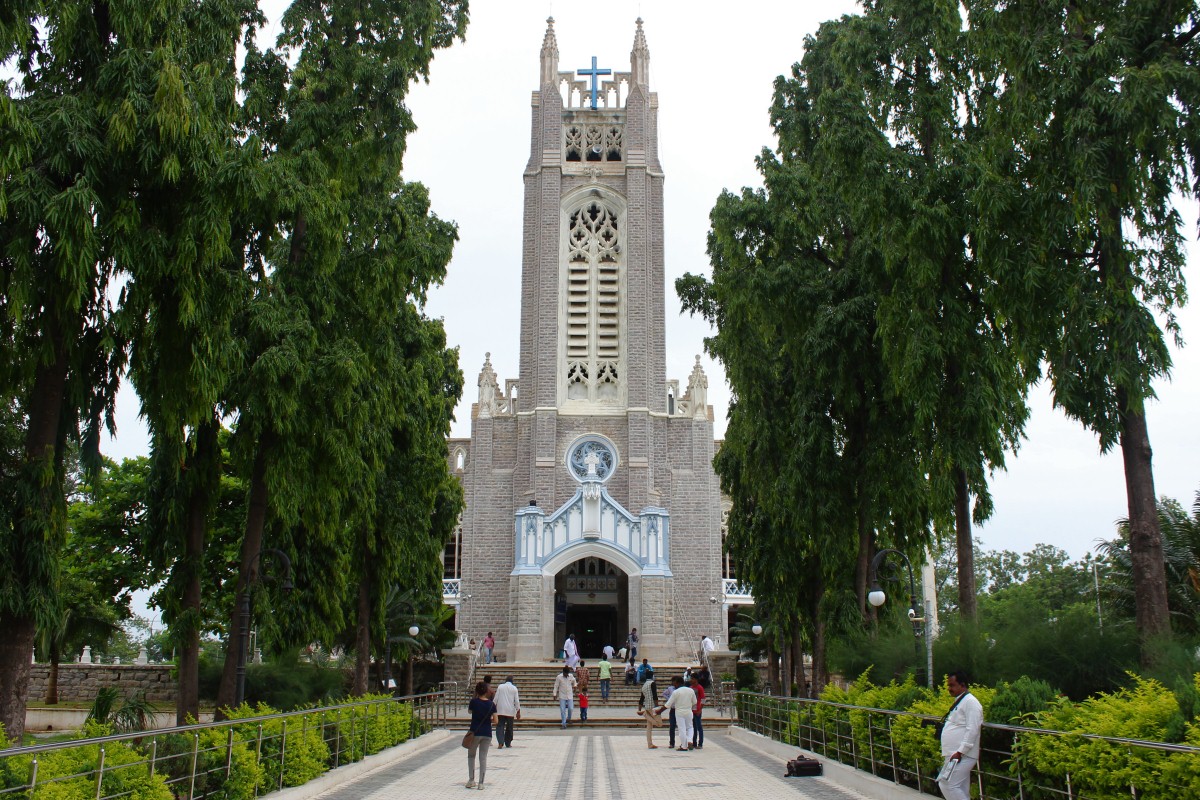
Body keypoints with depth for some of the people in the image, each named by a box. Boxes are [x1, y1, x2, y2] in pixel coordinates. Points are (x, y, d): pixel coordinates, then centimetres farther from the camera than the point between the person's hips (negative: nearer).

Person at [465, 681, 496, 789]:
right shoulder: (491, 704, -3)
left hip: (475, 732, -2)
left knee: (471, 756, 17)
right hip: (487, 733, 2)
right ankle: (481, 783, 5)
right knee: (483, 758, 7)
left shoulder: (474, 702, -9)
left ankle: (471, 780, 13)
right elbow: (495, 720, -3)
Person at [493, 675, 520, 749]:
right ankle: (508, 743, 16)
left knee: (500, 727, 0)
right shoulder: (514, 688, 2)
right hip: (510, 711, 0)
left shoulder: (500, 687, 3)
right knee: (509, 728, 11)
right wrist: (518, 711, 6)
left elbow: (496, 698, 2)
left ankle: (500, 742, -16)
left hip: (500, 711, 0)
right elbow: (517, 701, 0)